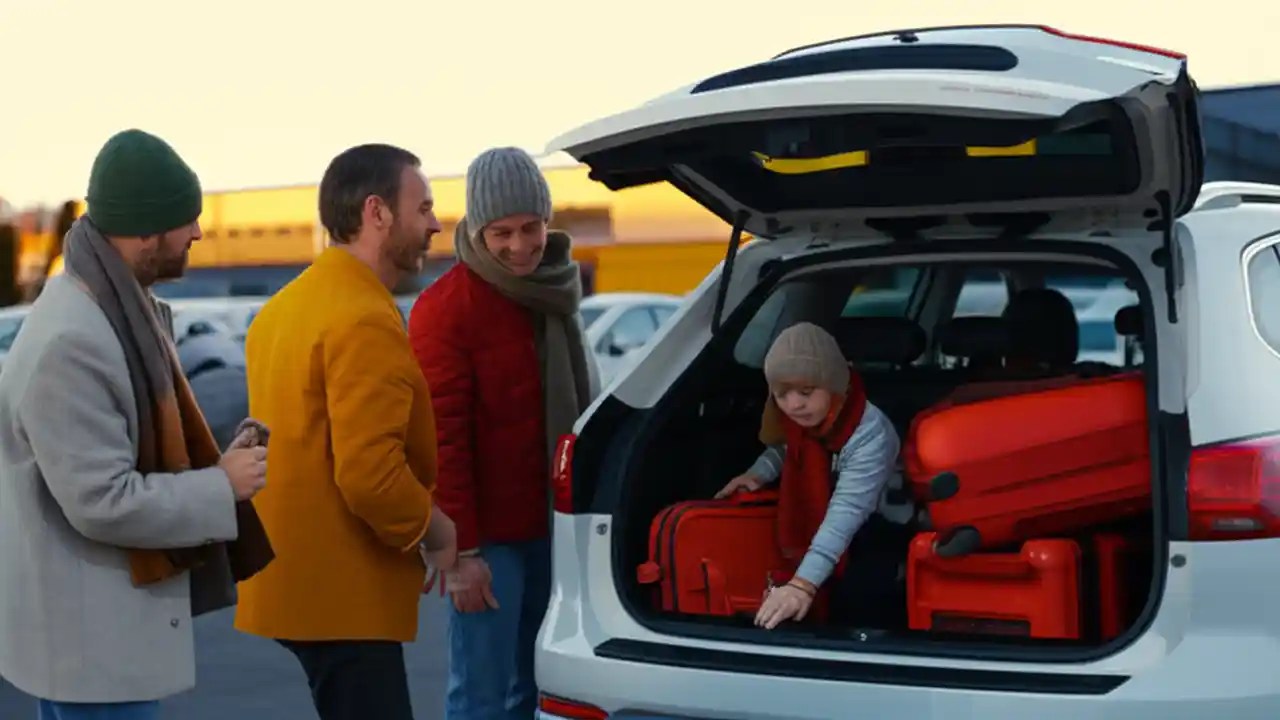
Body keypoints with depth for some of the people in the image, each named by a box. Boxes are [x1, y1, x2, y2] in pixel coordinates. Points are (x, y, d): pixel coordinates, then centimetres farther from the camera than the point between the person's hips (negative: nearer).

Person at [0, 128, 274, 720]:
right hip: (91, 635, -10)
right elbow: (103, 502, -25)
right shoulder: (72, 340, -24)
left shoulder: (118, 309, 8)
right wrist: (222, 487, -15)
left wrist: (214, 463, 1)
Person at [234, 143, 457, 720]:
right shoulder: (366, 321, -18)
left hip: (300, 578, 10)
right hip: (342, 591, -10)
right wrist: (436, 530, -9)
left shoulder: (286, 306, 14)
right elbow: (370, 475, -26)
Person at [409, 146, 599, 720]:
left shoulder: (553, 294, 11)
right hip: (490, 536, -8)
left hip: (548, 526, 8)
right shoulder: (446, 308, -14)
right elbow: (444, 439, -17)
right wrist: (462, 549, -19)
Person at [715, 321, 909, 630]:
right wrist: (757, 474, -8)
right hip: (815, 522, 7)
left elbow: (847, 512, -43)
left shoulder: (869, 433, -33)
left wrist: (803, 584, -53)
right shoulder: (798, 417, -11)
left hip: (879, 532, -7)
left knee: (854, 608, -28)